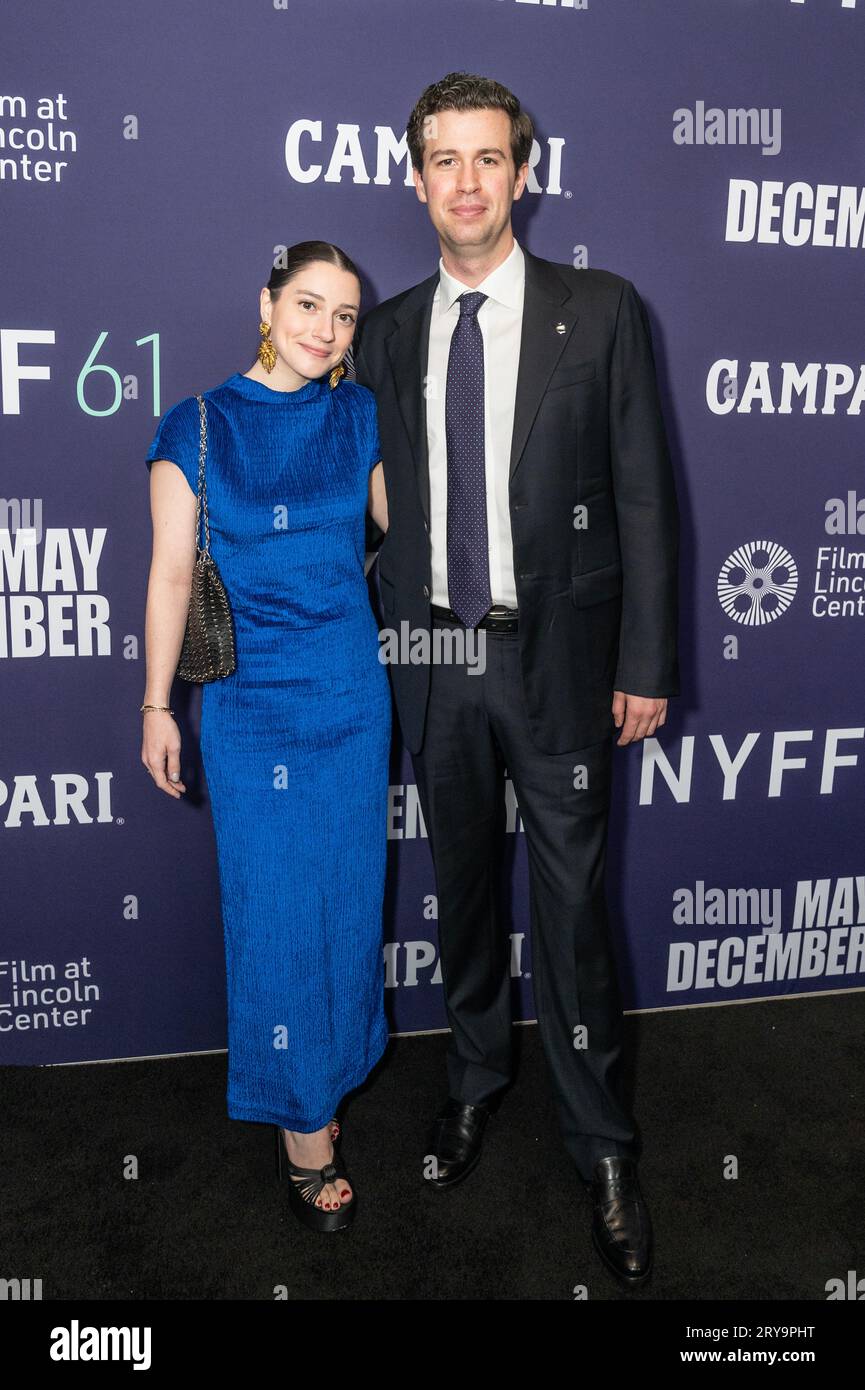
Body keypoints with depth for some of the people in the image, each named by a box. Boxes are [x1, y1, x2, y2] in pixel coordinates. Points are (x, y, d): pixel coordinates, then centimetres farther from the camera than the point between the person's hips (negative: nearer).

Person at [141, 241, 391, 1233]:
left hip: (352, 693, 3)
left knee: (347, 892, 12)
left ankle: (330, 1071, 36)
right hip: (250, 698, -3)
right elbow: (172, 575, -3)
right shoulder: (199, 426, -4)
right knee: (274, 903, 3)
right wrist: (157, 706, -4)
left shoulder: (358, 416, 4)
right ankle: (300, 1120, 21)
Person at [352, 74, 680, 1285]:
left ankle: (602, 1147, 22)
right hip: (430, 654, 3)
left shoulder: (601, 312, -2)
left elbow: (643, 494, -4)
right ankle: (476, 1080, 38)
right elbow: (385, 502, 9)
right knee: (463, 887, 16)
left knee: (572, 908, 3)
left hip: (556, 656, -3)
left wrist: (645, 664, -7)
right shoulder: (387, 333, 7)